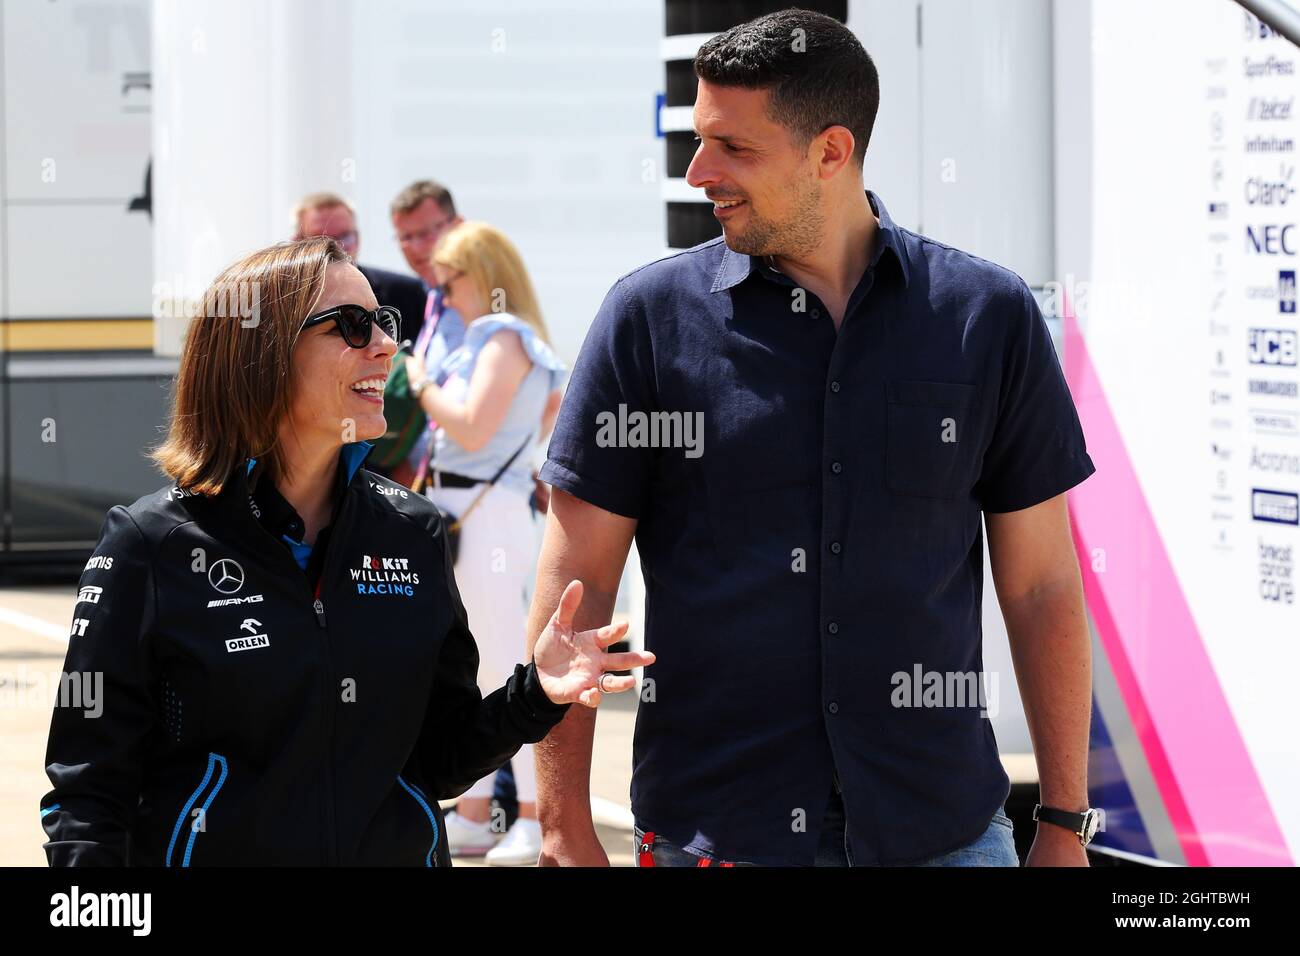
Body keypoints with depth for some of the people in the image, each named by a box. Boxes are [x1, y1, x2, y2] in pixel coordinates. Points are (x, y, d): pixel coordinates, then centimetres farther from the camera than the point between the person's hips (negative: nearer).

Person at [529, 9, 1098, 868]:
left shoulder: (990, 317, 2)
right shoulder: (650, 316, 0)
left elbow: (1042, 586, 6)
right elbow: (575, 580, 0)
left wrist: (1064, 827, 4)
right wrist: (566, 829, -5)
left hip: (941, 828, 1)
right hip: (711, 829, -1)